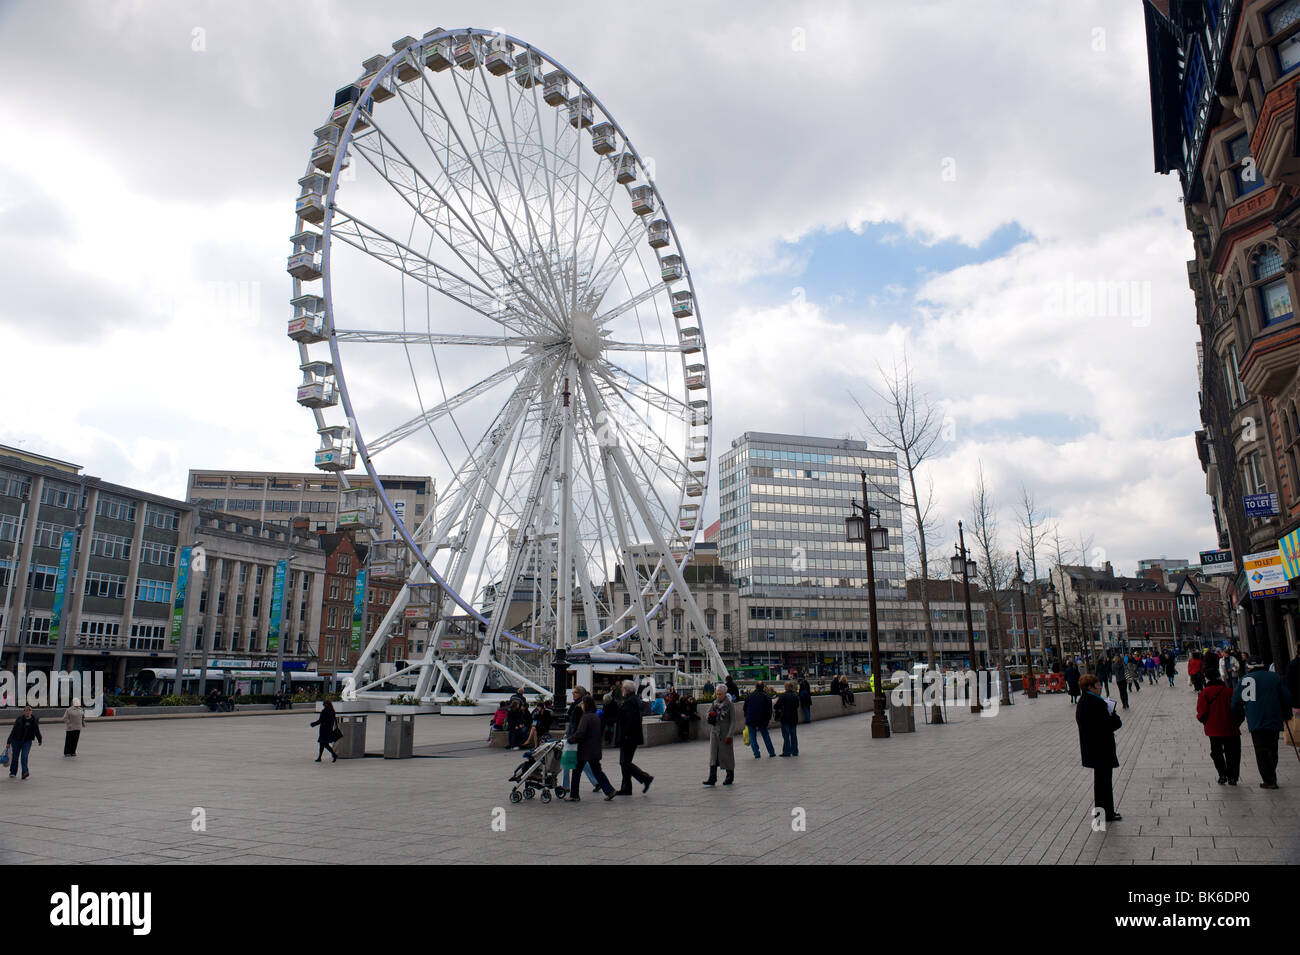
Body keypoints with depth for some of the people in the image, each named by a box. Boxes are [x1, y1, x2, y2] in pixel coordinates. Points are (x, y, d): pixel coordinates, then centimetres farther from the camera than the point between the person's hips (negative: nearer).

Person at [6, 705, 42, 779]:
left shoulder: (34, 720, -5)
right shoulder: (19, 719, -10)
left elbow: (37, 731, 6)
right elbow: (13, 730, -5)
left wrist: (40, 741, 12)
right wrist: (9, 742, -5)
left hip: (27, 741, 0)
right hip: (16, 740, 0)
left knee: (24, 756, -13)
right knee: (15, 757, 9)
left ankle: (24, 773, -15)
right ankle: (12, 772, 29)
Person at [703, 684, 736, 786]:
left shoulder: (729, 704, -8)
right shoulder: (715, 702, 7)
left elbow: (732, 721, -9)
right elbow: (708, 712, 15)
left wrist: (729, 735, -15)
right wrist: (711, 714, -10)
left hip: (725, 732, -4)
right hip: (714, 731, 4)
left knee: (726, 754, 4)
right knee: (713, 754, -2)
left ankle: (730, 777, 21)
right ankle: (712, 778, -3)